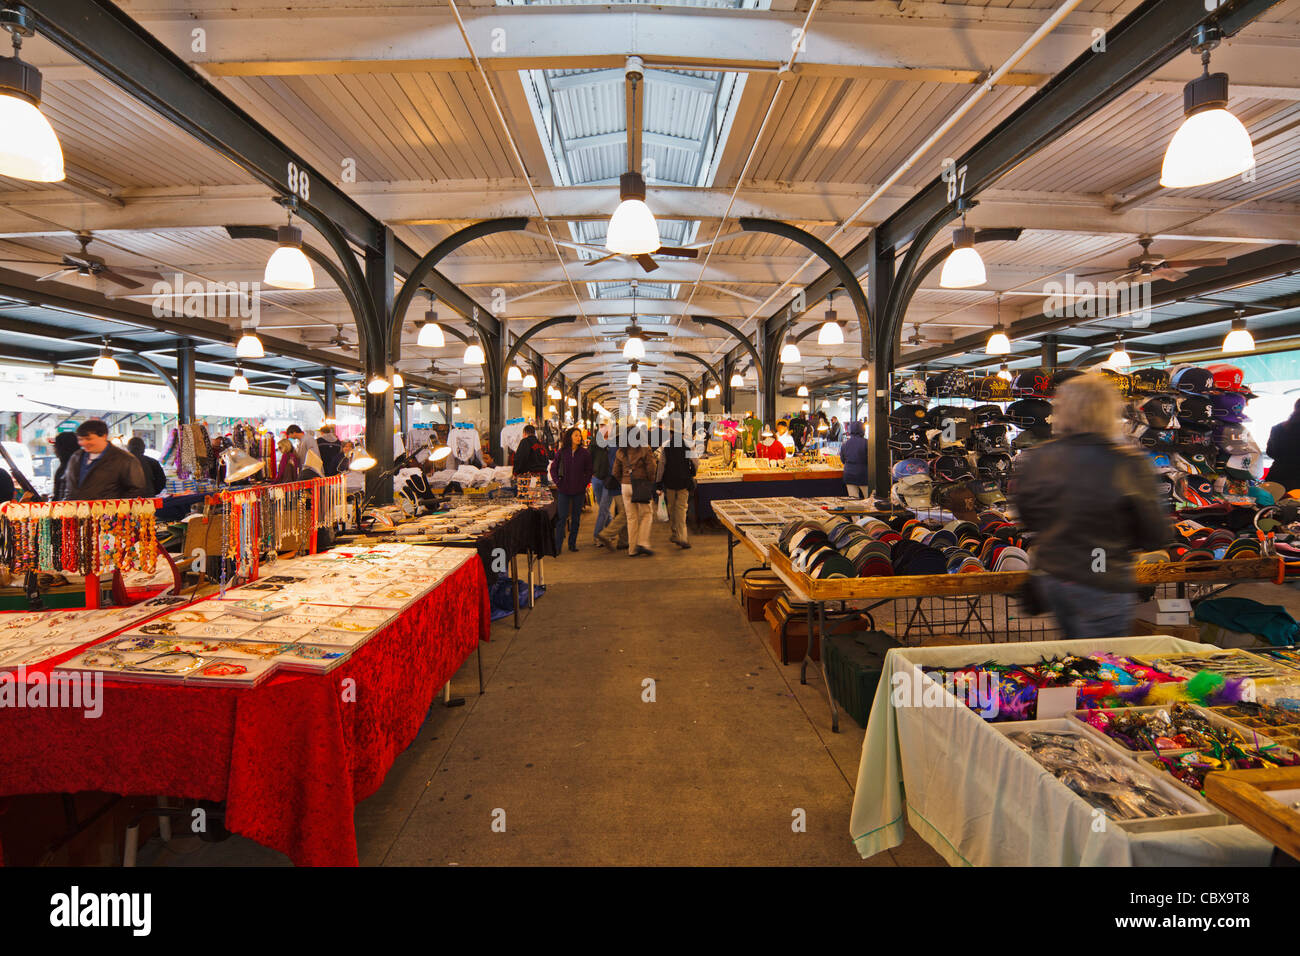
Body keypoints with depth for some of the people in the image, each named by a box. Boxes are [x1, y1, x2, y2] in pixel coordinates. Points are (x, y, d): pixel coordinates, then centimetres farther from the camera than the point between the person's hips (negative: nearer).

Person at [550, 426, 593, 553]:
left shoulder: (585, 453, 2)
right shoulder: (561, 452, 0)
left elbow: (589, 471, 8)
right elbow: (553, 468, 8)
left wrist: (585, 483, -2)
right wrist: (558, 483, 0)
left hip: (579, 490, 1)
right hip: (564, 490, -1)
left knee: (576, 518, 8)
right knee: (561, 518, -3)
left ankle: (572, 543, 19)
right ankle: (558, 546, 1)